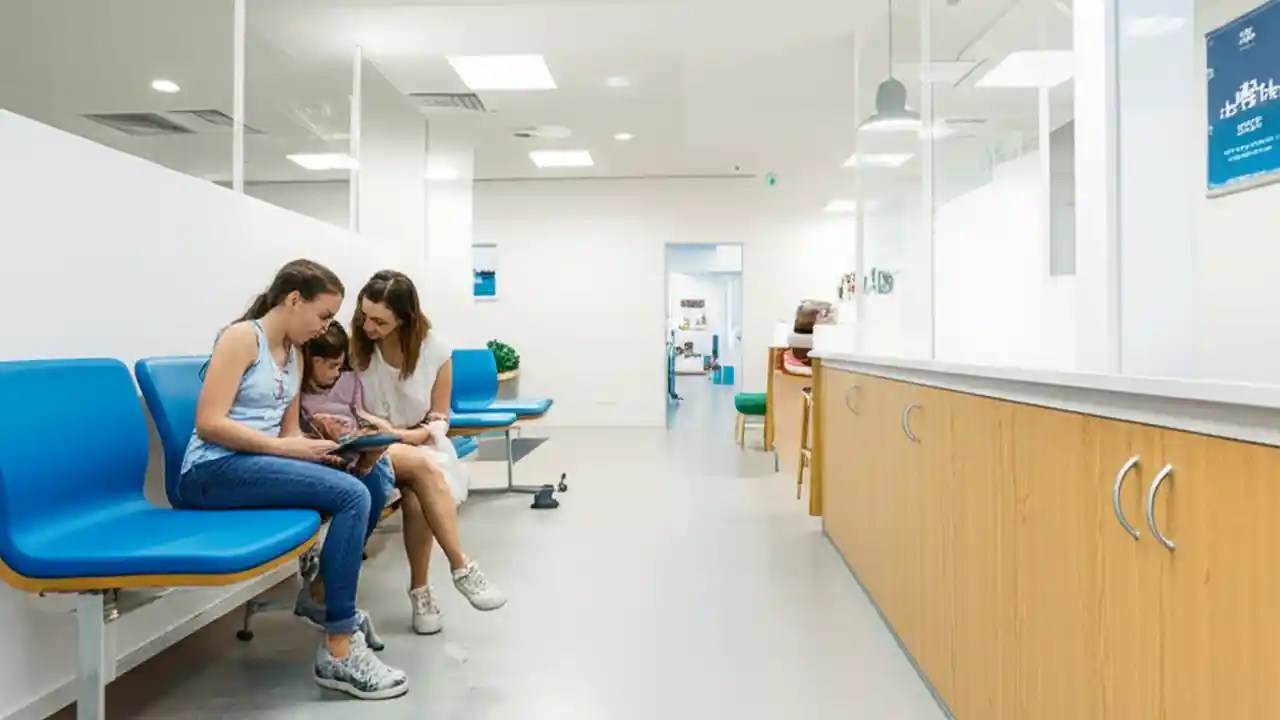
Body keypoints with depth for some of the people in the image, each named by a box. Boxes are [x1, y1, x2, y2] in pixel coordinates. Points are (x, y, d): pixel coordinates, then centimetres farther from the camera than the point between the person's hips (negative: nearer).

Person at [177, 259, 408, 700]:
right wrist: (284, 448, -21)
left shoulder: (292, 352, 16)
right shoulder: (242, 337, -9)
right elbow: (209, 424, -17)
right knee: (352, 496, -26)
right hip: (214, 471, -8)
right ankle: (338, 653, -19)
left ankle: (326, 591, 8)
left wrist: (315, 449, -5)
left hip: (257, 465, 8)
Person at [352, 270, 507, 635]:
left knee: (417, 498, -31)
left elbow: (440, 418, 1)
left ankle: (419, 590, -11)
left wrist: (410, 435, -18)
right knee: (423, 468, -33)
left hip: (422, 444, 1)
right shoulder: (351, 344, -10)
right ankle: (461, 568, -26)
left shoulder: (435, 350, -7)